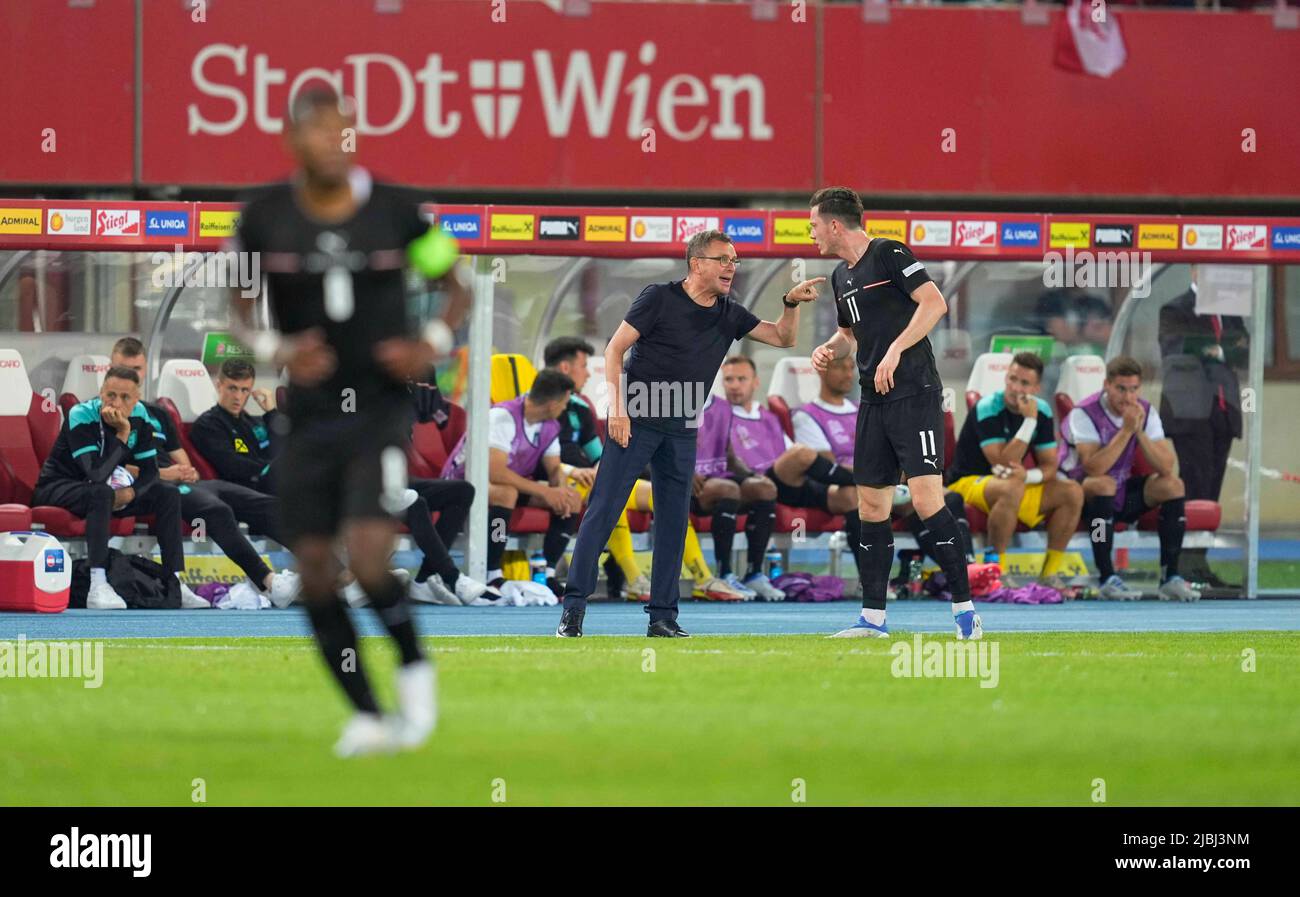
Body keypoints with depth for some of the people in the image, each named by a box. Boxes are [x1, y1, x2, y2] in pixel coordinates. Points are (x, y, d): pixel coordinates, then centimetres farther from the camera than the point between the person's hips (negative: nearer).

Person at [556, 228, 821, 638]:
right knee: (603, 511, -9)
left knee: (674, 522, 3)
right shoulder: (659, 298, -7)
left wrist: (792, 303, -5)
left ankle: (662, 616, 8)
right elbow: (615, 349, -7)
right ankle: (574, 608, -8)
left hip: (682, 431, 5)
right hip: (636, 420, -5)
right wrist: (617, 408, -16)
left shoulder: (729, 315, 8)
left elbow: (782, 338, 15)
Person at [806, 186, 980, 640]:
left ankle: (964, 608, -13)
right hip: (874, 403, 9)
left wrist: (895, 351, -22)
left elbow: (934, 303, -18)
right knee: (871, 507, 7)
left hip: (914, 394, -9)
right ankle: (873, 616, 12)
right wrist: (830, 348, 12)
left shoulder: (889, 254, -8)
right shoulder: (841, 276, 17)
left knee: (926, 497, -16)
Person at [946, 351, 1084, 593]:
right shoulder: (987, 409, -20)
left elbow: (1050, 466, 0)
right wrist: (1029, 421, -30)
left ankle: (1051, 572, -5)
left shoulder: (1041, 410, -1)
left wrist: (1028, 475, -23)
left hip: (1014, 483, 7)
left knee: (1072, 492, -11)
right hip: (967, 483, -7)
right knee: (1011, 487, -39)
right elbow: (1003, 463, -28)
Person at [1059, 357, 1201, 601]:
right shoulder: (1084, 414, -20)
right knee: (1104, 483, -37)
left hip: (1122, 494, 6)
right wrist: (1126, 430, -32)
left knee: (1172, 485, -13)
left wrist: (1140, 432, -25)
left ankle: (1170, 577, -13)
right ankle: (1107, 579, -35)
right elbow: (1094, 468, -33)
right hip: (1082, 496, -6)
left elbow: (1165, 467, -14)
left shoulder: (1146, 413, -4)